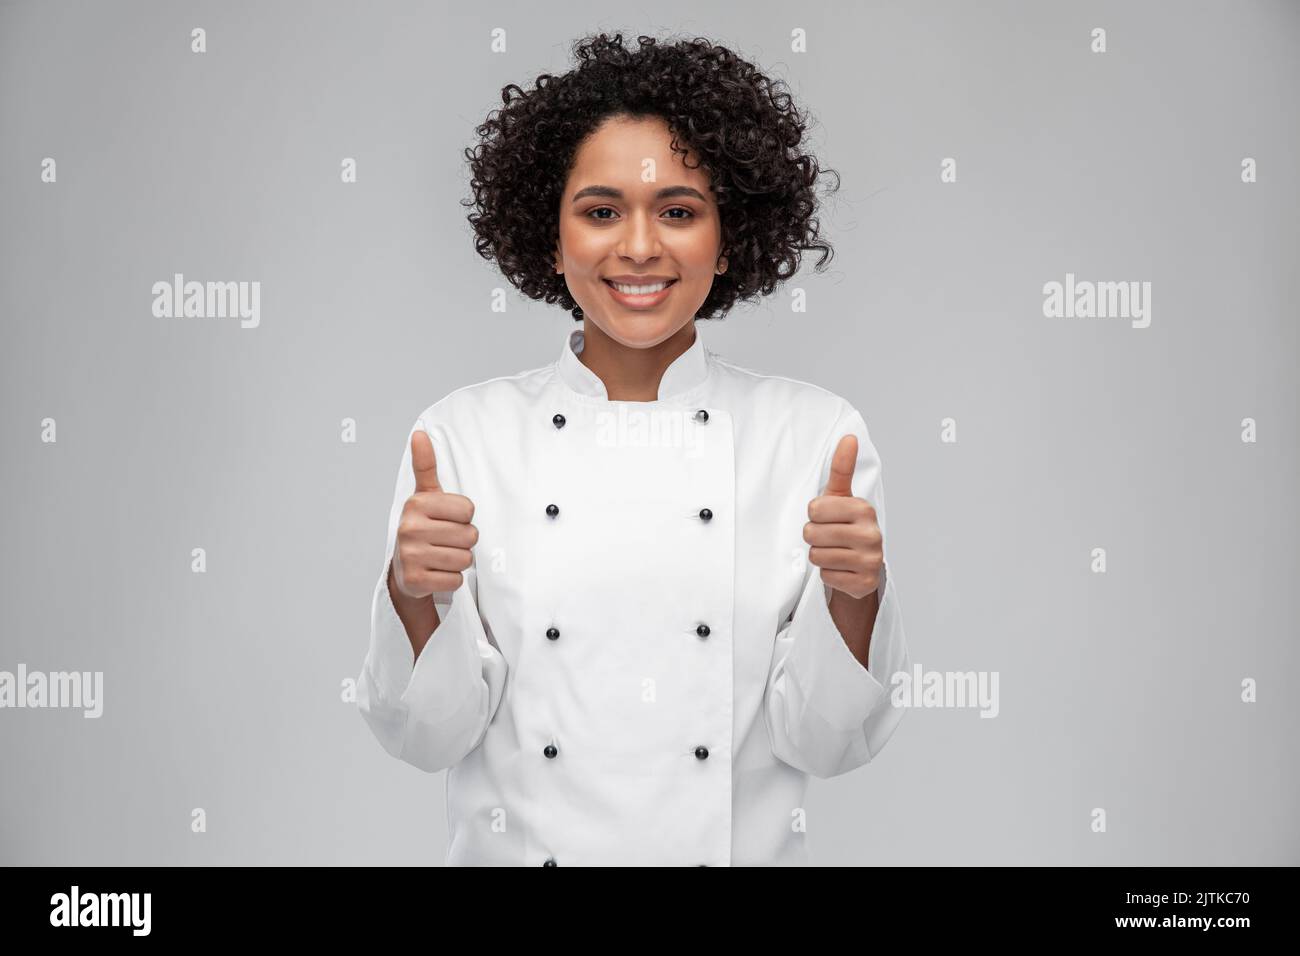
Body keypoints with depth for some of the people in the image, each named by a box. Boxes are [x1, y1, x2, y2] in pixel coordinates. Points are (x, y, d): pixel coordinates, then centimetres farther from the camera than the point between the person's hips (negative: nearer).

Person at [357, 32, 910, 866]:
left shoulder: (816, 433, -8)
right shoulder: (464, 433, -8)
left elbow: (825, 741, -9)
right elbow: (428, 735, -9)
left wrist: (854, 596, -26)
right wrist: (416, 597, -26)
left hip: (746, 845, 0)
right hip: (519, 846, 0)